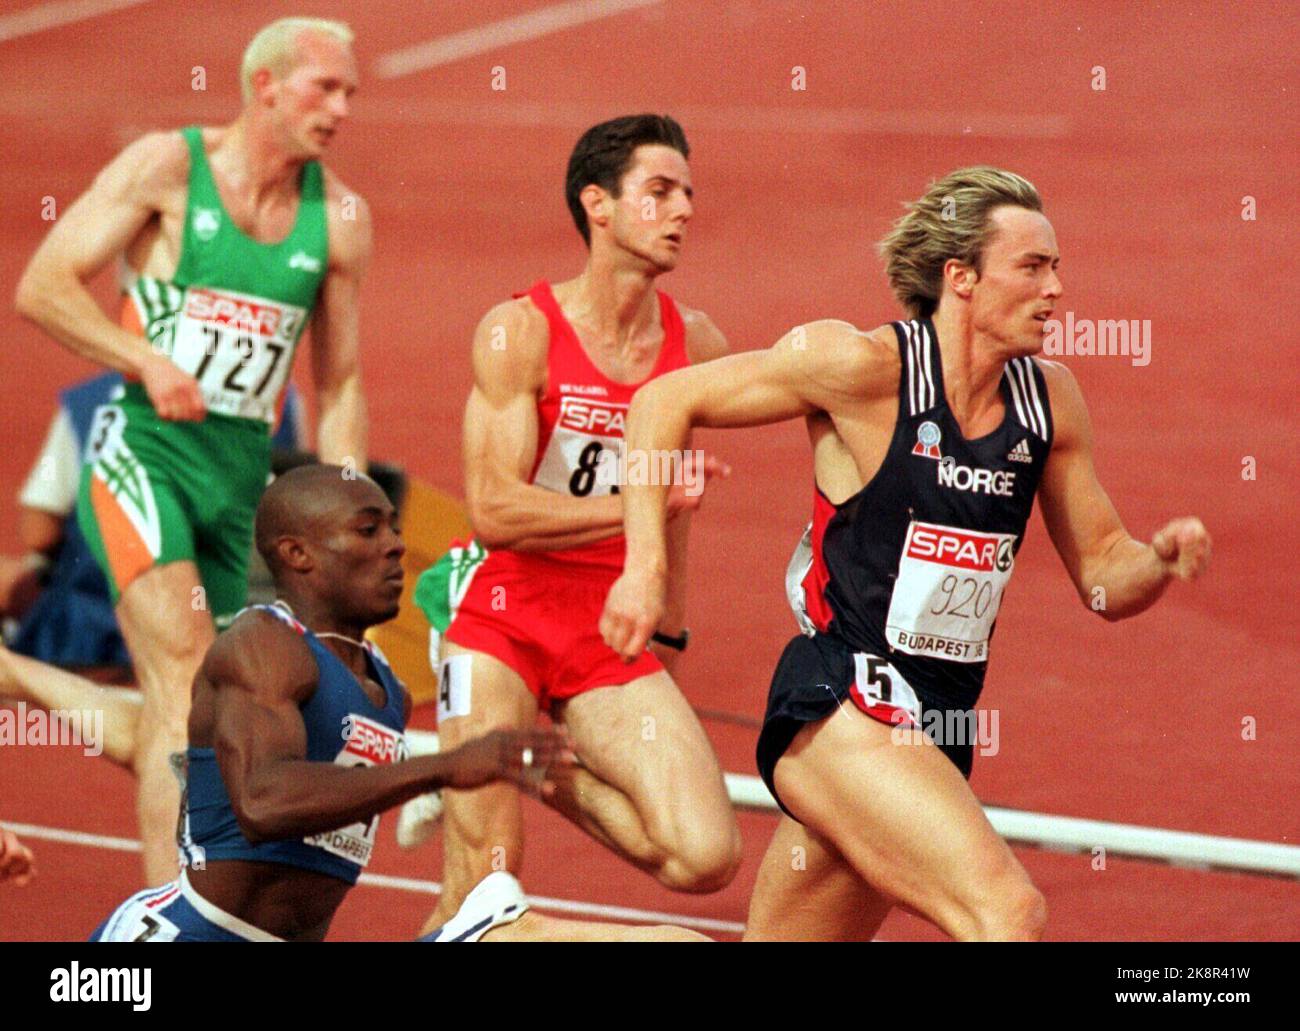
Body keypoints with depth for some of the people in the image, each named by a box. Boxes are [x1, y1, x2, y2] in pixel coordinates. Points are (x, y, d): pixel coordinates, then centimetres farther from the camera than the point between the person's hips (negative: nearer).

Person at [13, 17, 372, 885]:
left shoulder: (341, 218, 8)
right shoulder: (166, 168, -4)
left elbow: (339, 383, 15)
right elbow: (42, 287, -6)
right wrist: (148, 359, -17)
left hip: (245, 473, 5)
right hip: (143, 453, -5)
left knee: (198, 712, 7)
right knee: (185, 680, -19)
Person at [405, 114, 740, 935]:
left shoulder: (697, 345, 4)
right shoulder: (521, 332, -11)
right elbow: (495, 510, -18)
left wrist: (668, 638, 27)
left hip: (613, 630, 4)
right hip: (504, 618, -4)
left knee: (707, 858, -11)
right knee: (485, 884, -11)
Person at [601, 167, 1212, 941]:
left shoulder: (1050, 398, 6)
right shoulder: (865, 367, -11)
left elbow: (1103, 577, 15)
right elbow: (666, 403, -2)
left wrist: (1163, 559, -8)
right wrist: (646, 567, -10)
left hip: (938, 731, 7)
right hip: (839, 705, -7)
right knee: (1009, 911, -25)